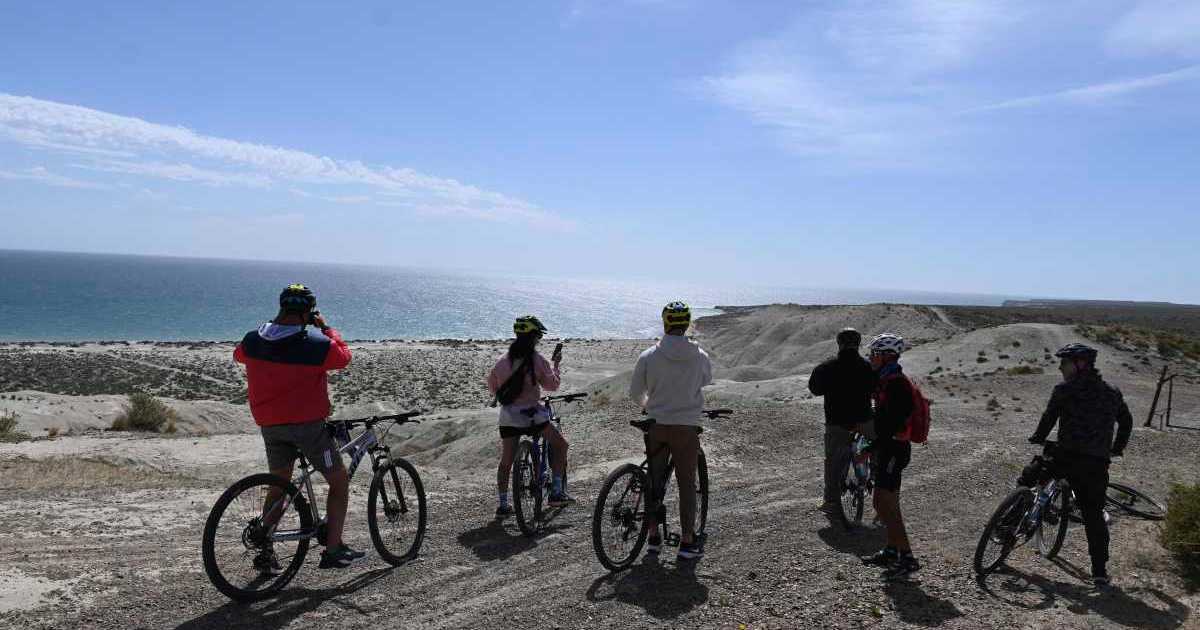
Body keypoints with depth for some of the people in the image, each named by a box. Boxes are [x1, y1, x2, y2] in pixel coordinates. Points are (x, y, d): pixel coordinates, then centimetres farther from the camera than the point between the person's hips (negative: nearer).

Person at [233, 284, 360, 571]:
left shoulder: (252, 340, -2)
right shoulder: (316, 344, -18)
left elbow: (239, 354, 21)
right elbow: (344, 356, -1)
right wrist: (325, 327, 7)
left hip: (270, 426, 6)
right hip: (307, 424, -6)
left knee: (279, 486, 21)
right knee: (340, 482, 8)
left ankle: (265, 552, 22)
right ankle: (333, 550, 5)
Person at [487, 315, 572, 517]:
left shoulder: (504, 360, 5)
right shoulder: (537, 359, -8)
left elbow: (492, 386, 13)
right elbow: (551, 385, -1)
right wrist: (554, 364, 13)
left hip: (507, 415, 5)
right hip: (530, 413, -5)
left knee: (506, 460, 15)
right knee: (560, 445, 10)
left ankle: (503, 505, 19)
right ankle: (556, 493, 2)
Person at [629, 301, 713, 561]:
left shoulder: (648, 356, -6)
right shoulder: (700, 357, -5)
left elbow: (634, 392, 2)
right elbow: (707, 381, 16)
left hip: (657, 426, 1)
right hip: (687, 427, -1)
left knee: (654, 481, 13)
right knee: (687, 484, 8)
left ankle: (653, 536, 19)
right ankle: (687, 541, 12)